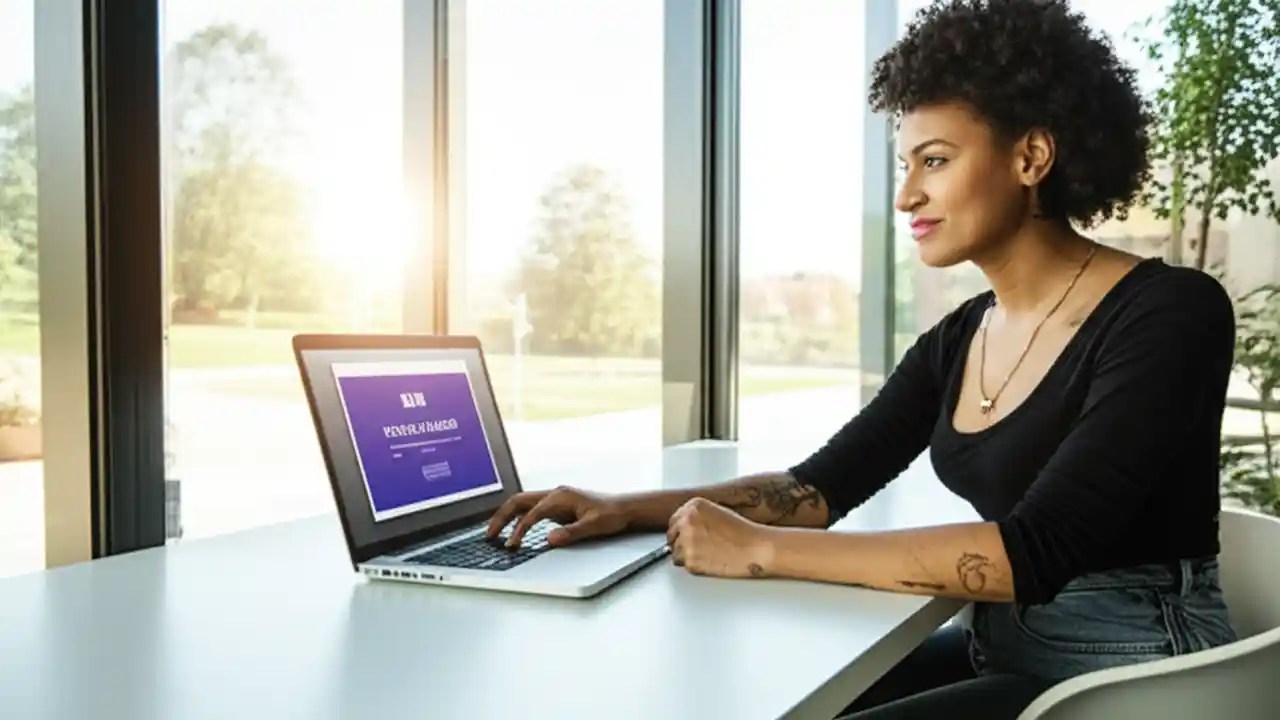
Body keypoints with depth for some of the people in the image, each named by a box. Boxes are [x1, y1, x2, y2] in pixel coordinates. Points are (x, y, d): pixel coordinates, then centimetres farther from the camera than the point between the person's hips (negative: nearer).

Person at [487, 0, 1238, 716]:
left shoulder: (1170, 313, -16)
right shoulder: (961, 337, 7)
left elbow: (1035, 551, -26)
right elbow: (825, 483, 7)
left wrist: (760, 550, -25)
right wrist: (630, 508, -4)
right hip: (1000, 651, 6)